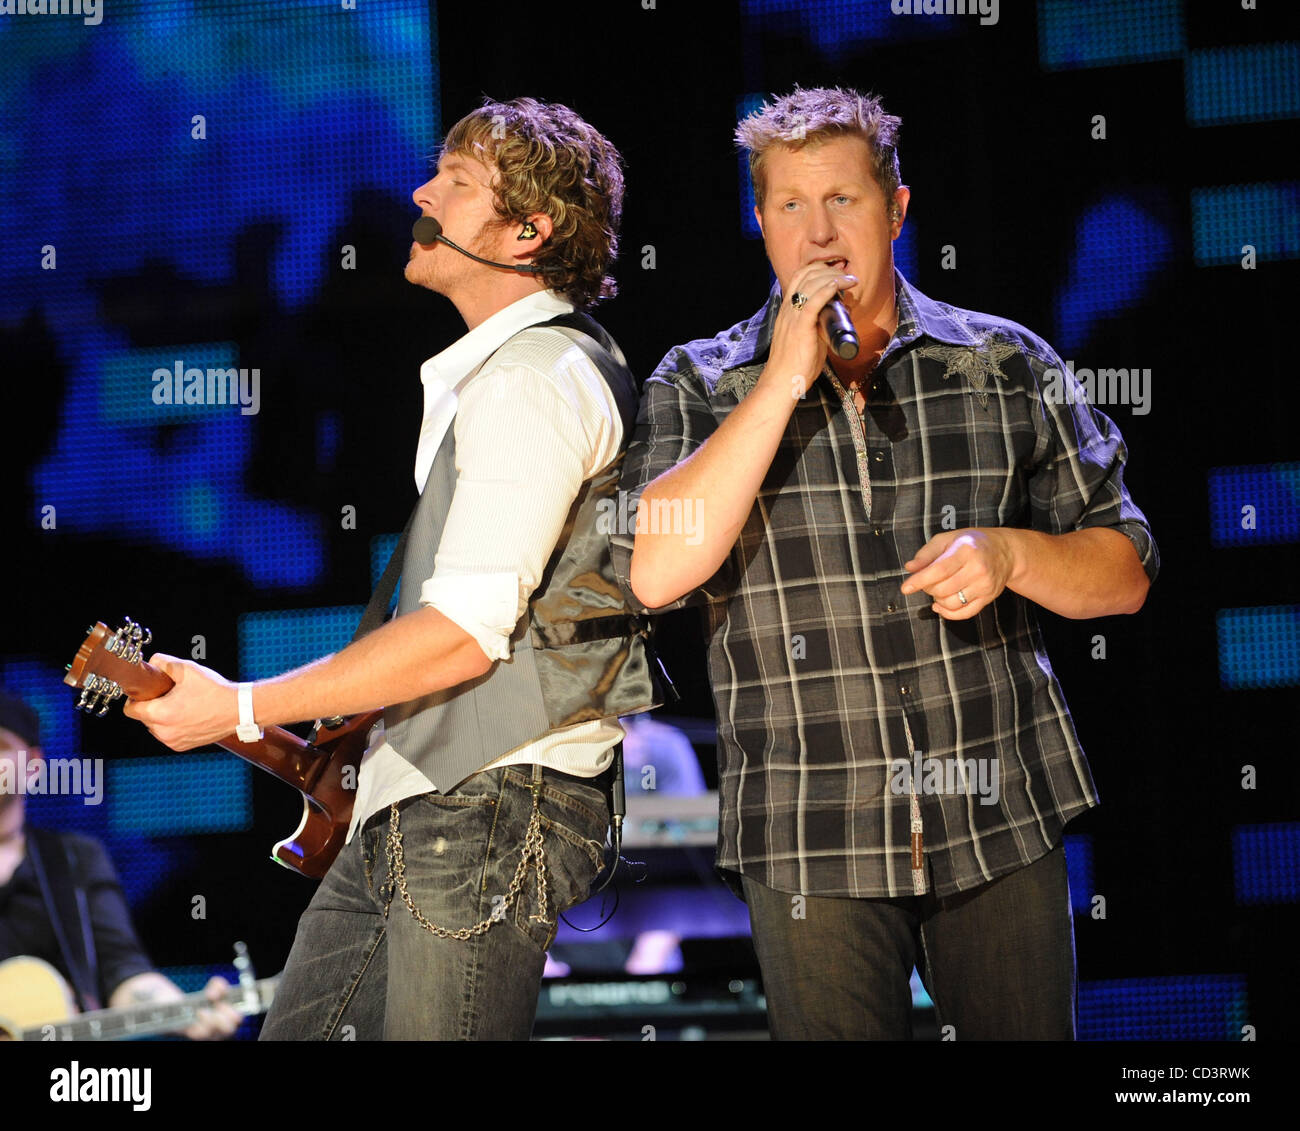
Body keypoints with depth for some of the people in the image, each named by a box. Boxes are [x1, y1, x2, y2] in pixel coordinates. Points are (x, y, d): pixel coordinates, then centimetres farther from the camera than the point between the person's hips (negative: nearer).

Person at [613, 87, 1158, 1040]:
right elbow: (656, 573, -13)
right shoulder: (702, 387, 4)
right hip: (810, 843, -1)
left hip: (1000, 820, 1)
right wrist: (785, 380, -14)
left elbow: (1125, 573, 9)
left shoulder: (1006, 365, 6)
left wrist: (1009, 553, -12)